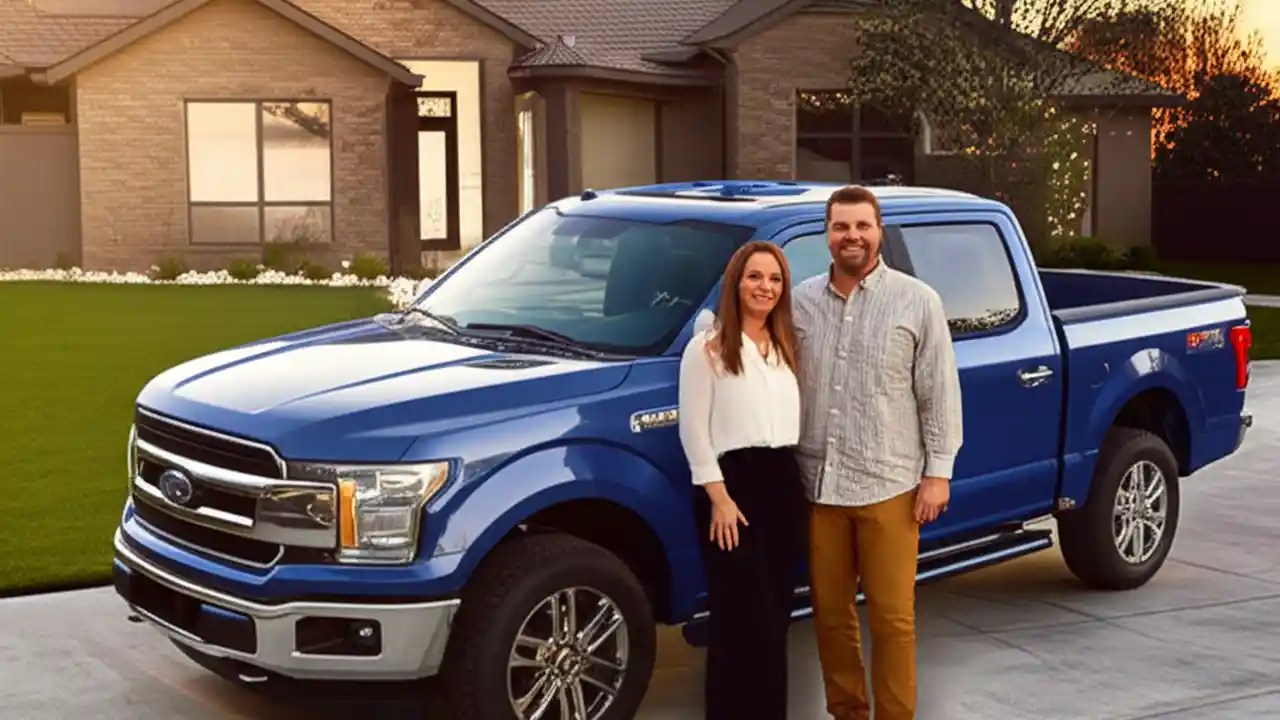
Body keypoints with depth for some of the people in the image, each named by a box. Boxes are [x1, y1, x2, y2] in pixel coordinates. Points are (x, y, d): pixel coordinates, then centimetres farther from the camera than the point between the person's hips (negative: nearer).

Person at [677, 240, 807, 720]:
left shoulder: (786, 348, 15)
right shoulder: (708, 348, -4)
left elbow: (794, 421, 17)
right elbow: (694, 430, -9)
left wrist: (797, 484, 6)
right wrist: (719, 498, -15)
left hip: (786, 484, 6)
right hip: (734, 484, -6)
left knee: (775, 616, 9)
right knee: (742, 619, -6)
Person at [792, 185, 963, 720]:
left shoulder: (917, 301, 0)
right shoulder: (801, 301, 7)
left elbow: (939, 392, 0)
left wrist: (938, 471, -5)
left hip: (888, 486, -3)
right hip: (817, 485, 3)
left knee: (892, 617, 1)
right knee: (830, 612, 11)